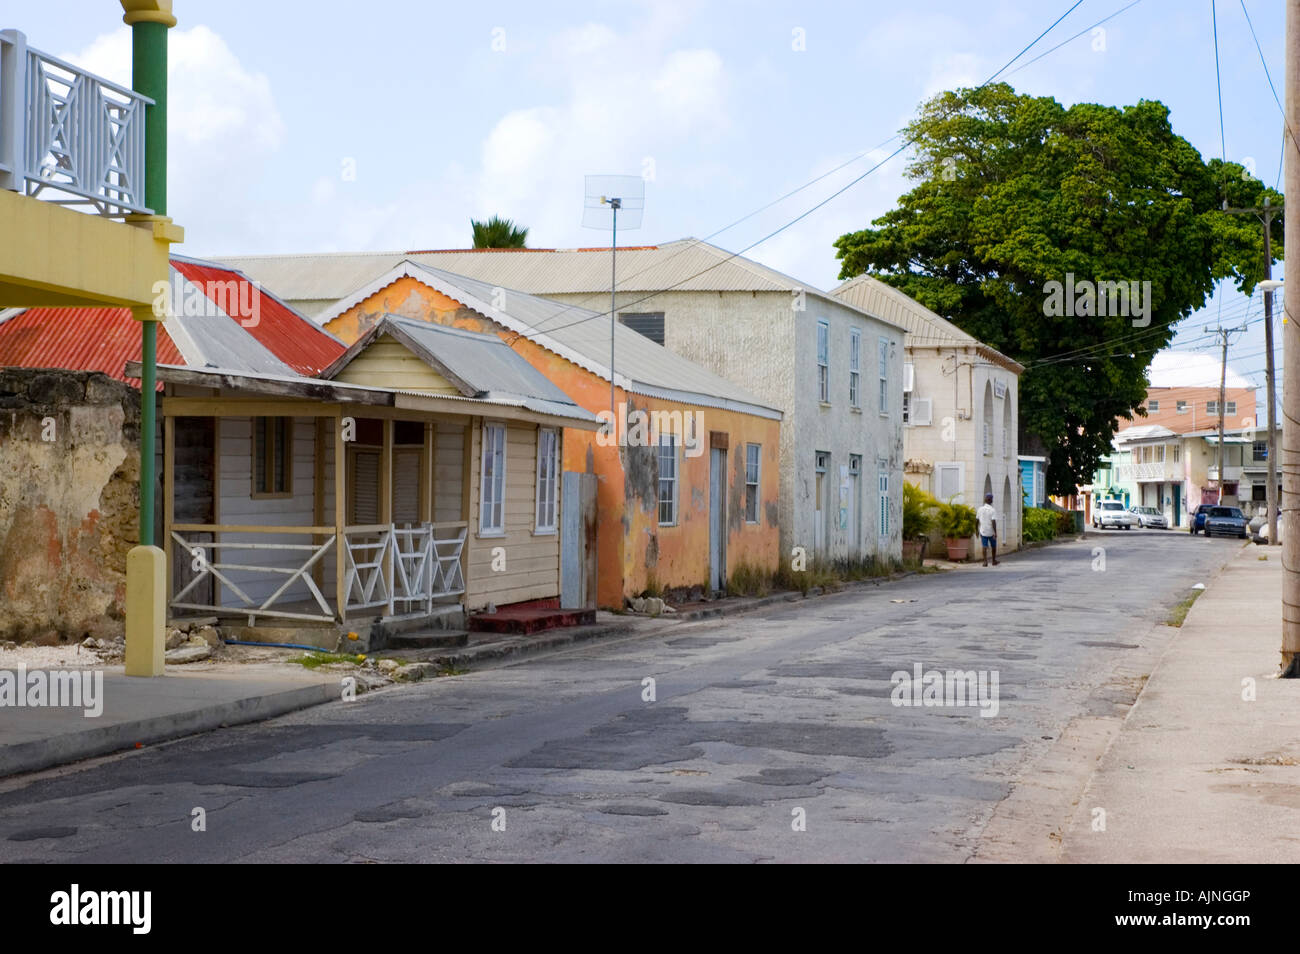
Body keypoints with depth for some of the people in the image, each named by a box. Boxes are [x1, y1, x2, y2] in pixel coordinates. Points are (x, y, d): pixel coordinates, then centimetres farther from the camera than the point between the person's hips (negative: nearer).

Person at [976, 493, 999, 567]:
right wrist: (995, 533, -18)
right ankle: (994, 561, 26)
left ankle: (985, 561, -9)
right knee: (994, 546, 16)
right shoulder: (993, 510, -13)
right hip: (991, 532, -2)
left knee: (985, 547, 2)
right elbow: (993, 522, -20)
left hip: (983, 532, 2)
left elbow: (976, 521, 5)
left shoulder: (980, 509, -1)